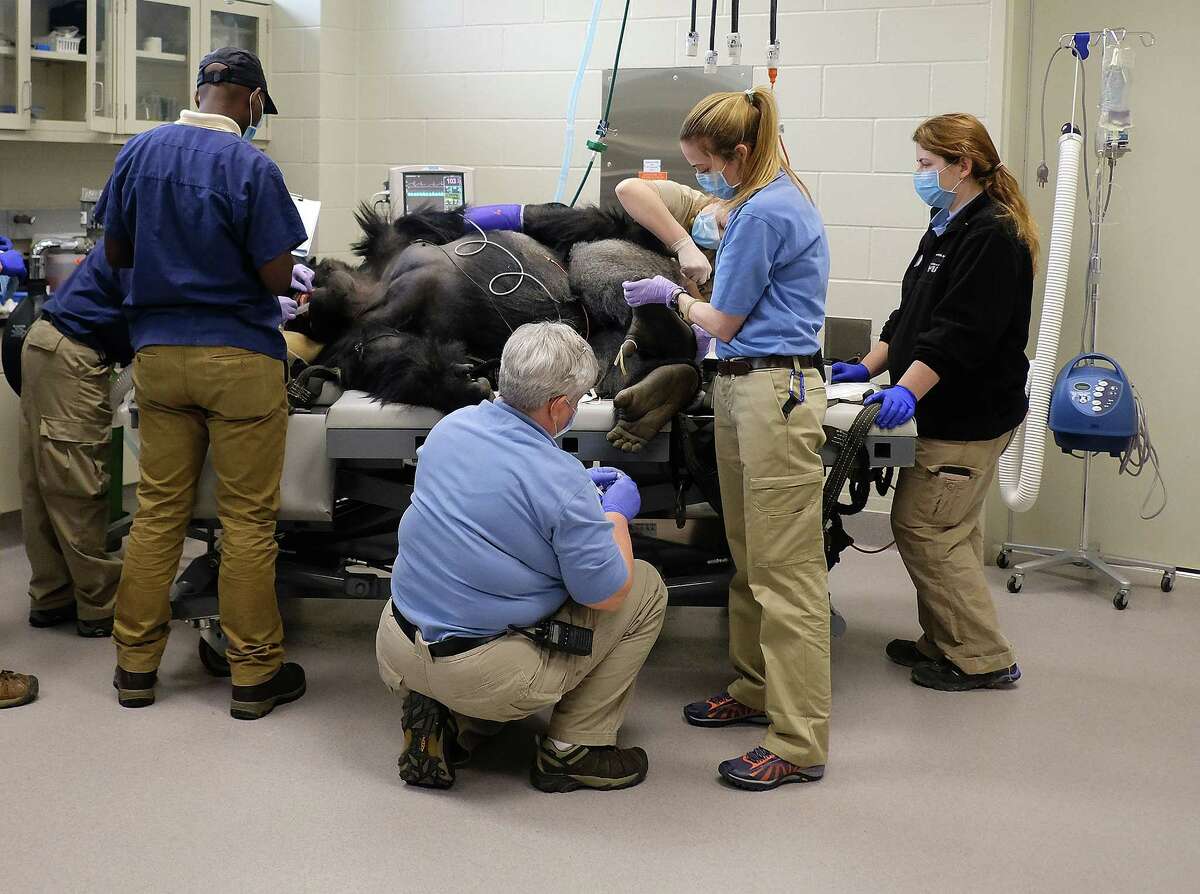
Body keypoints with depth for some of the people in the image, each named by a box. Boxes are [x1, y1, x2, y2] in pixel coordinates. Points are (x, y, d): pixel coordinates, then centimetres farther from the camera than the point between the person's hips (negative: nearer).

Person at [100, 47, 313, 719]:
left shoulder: (140, 152, 2)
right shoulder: (253, 169, -14)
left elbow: (117, 252, 10)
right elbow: (276, 277, -13)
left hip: (159, 353, 5)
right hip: (240, 360, -5)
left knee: (158, 510, 13)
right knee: (248, 519, 3)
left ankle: (136, 665, 19)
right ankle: (254, 675, 11)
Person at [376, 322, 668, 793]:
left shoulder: (451, 425, 0)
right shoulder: (561, 481, -21)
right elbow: (607, 594, -10)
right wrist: (615, 513, 7)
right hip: (483, 677, -7)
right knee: (646, 588, 7)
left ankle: (443, 718, 14)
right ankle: (573, 750, 11)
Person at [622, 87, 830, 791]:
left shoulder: (764, 213, -15)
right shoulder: (777, 198, 17)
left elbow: (724, 321, -7)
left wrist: (672, 296, 10)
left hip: (775, 394, -11)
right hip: (743, 386, 11)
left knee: (785, 571, -9)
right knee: (750, 558, 17)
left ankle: (800, 745, -5)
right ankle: (755, 691, 30)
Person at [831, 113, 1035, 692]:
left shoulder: (992, 237, -17)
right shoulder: (948, 229, 15)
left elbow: (961, 332, -25)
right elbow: (915, 316, 20)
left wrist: (907, 390, -30)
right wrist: (869, 367, 13)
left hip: (969, 418, -10)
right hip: (948, 411, 10)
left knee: (924, 528, -7)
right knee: (949, 531, 14)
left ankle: (984, 659, 2)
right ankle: (944, 644, 24)